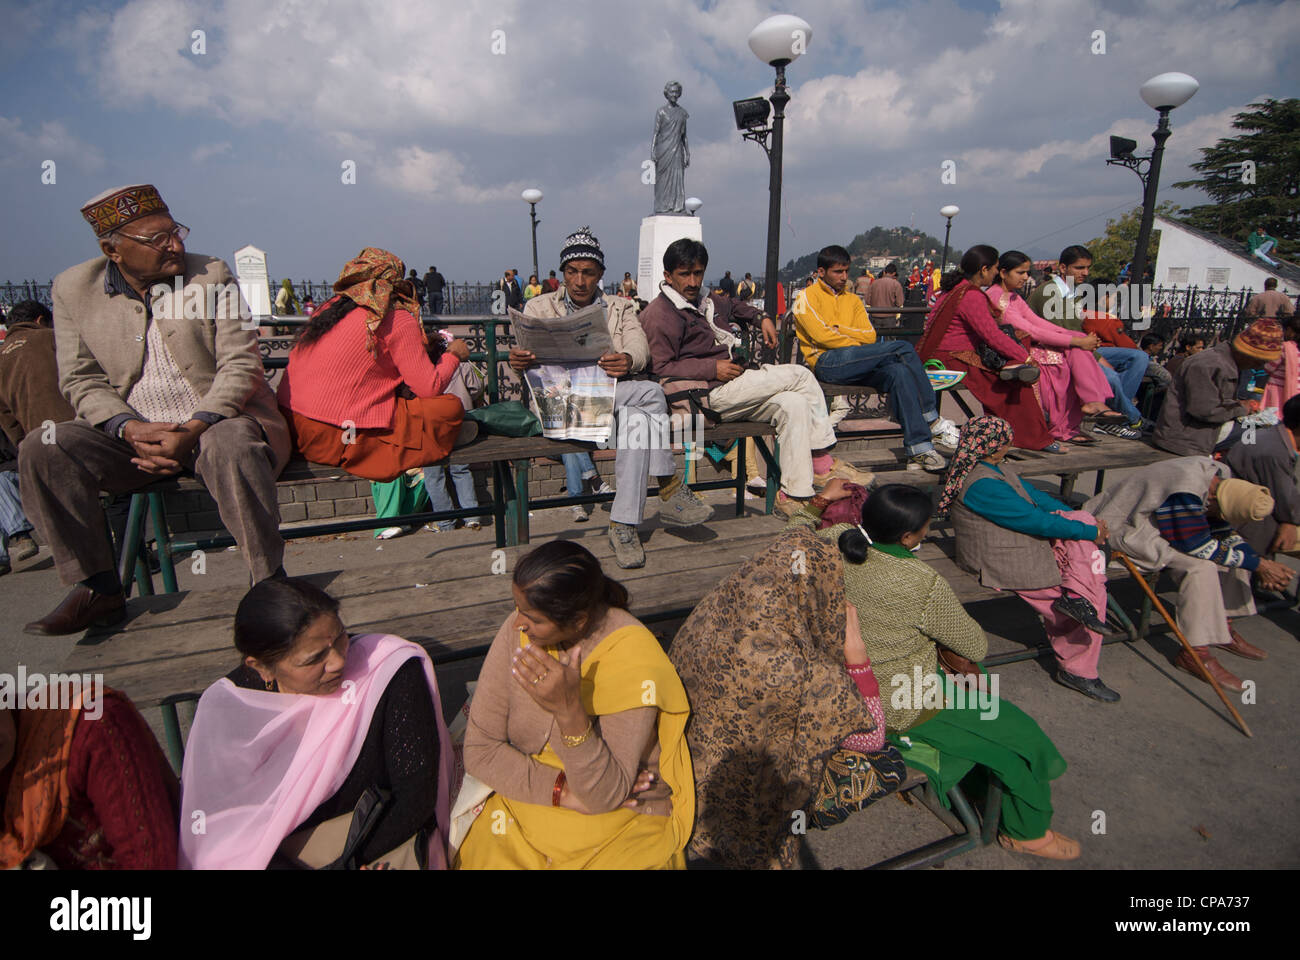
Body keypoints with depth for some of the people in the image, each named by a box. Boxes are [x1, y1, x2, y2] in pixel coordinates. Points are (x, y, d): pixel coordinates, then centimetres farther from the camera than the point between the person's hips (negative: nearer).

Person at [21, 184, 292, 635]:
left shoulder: (212, 275, 0)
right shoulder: (73, 288, 7)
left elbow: (240, 365, -8)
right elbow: (81, 381, 5)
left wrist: (192, 431, -21)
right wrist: (129, 429, -17)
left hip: (218, 422, -3)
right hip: (132, 433, 4)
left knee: (231, 446, -37)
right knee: (42, 449, -19)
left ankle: (271, 585, -26)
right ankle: (98, 589, -7)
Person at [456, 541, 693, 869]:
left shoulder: (634, 660, -21)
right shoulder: (517, 631, -11)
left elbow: (605, 796, -21)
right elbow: (478, 750, -7)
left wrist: (570, 711, -36)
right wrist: (563, 789, -17)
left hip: (622, 824, -2)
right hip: (523, 805, 3)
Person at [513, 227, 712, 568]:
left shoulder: (621, 308, 21)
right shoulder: (540, 307, 19)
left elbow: (640, 348, 1)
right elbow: (525, 356, 4)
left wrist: (628, 360, -26)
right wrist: (519, 361, -23)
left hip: (613, 395, 3)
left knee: (637, 420, -34)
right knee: (650, 392, -29)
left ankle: (623, 525, -31)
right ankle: (671, 489, -23)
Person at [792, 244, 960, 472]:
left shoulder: (853, 299, 26)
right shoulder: (807, 296, 8)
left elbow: (870, 335, 11)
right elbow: (822, 336, -8)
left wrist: (838, 329, -1)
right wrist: (857, 344, -4)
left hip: (857, 367, 6)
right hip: (826, 363, -6)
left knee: (899, 372, -27)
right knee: (903, 348, -20)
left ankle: (918, 448, -27)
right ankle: (933, 420, -13)